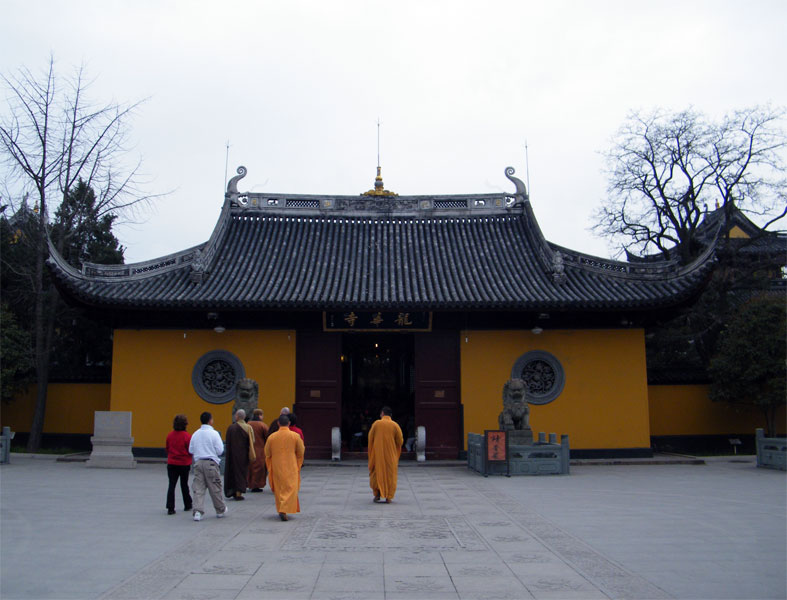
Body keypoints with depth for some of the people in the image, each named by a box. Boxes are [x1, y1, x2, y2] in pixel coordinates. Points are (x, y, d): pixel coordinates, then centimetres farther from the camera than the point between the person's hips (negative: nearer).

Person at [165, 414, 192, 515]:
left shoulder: (170, 435, -2)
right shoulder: (187, 436, -14)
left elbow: (167, 449, 9)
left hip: (171, 464, 2)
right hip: (184, 464, -2)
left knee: (171, 485, 1)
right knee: (184, 485, 13)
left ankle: (170, 508, -7)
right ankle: (187, 505, 26)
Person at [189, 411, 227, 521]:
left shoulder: (195, 434, 6)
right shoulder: (214, 433, -8)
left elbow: (191, 450, 11)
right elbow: (220, 451, -9)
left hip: (198, 462, 4)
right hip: (211, 463, -4)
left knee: (198, 488, 4)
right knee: (215, 488, 7)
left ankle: (198, 511, -7)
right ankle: (220, 511, 20)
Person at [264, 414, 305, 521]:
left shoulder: (272, 437, -4)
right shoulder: (295, 436, -7)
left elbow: (267, 454, 4)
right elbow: (300, 452, 0)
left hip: (276, 467, 2)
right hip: (291, 467, -2)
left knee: (279, 489, 16)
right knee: (290, 488, 0)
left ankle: (280, 510, 22)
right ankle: (284, 510, -16)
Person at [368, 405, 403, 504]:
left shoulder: (376, 423, -5)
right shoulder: (395, 425, -4)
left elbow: (370, 438, 0)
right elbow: (399, 441, -3)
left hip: (378, 453, 0)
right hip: (391, 454, 0)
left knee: (377, 473, 14)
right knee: (390, 475, 8)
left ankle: (377, 494, 8)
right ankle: (388, 497, 5)